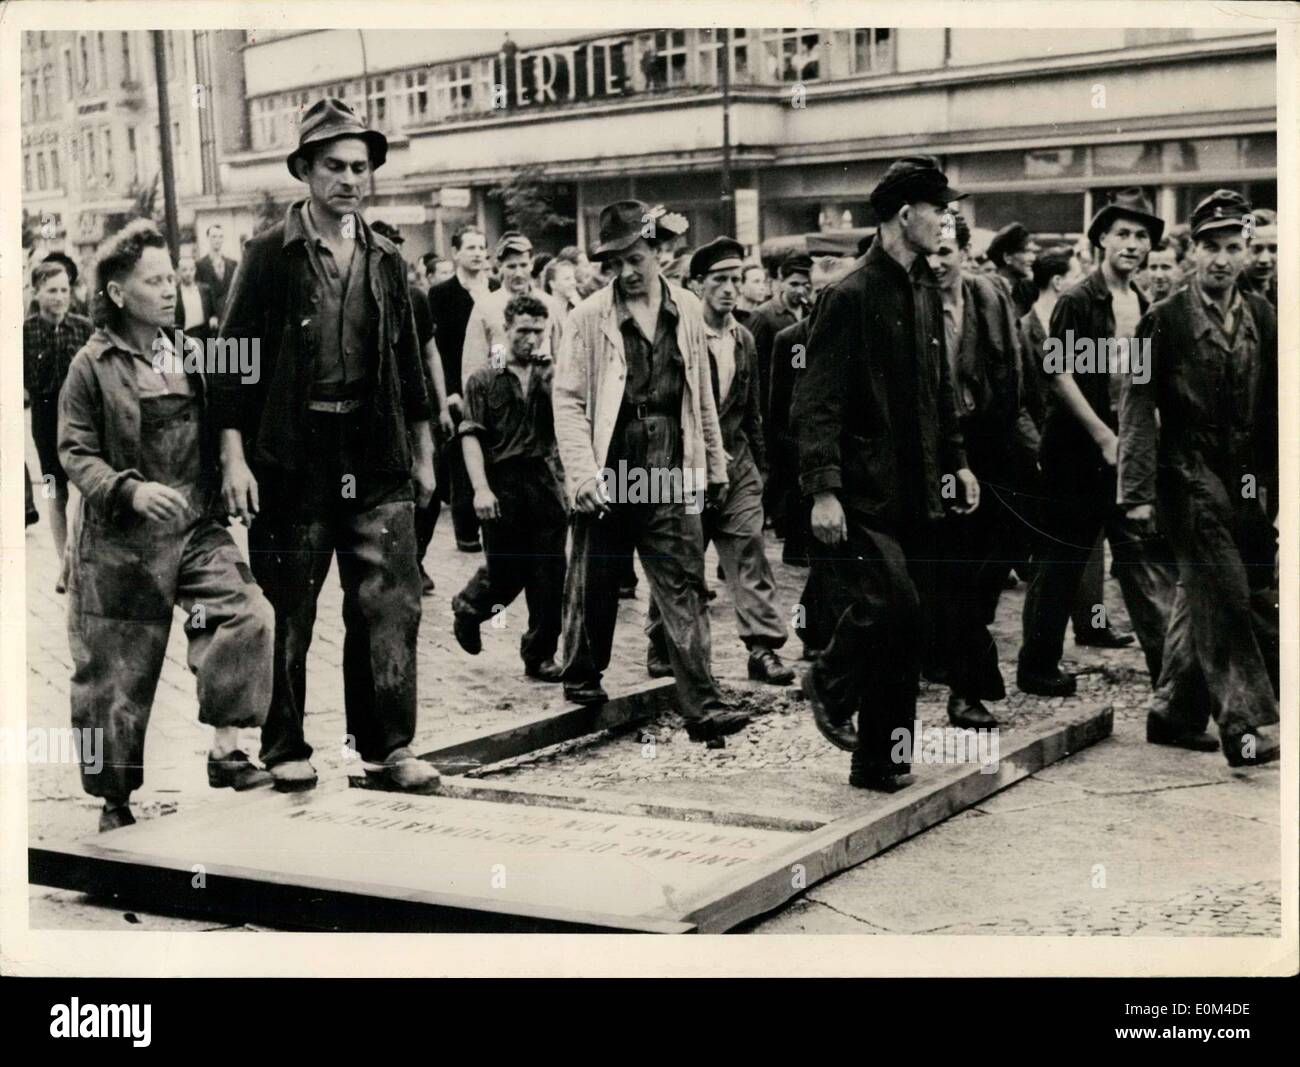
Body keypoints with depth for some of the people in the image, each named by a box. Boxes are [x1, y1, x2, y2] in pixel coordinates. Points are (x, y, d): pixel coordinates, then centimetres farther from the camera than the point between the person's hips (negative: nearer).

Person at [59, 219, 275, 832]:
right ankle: (115, 801, 21)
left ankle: (225, 747, -8)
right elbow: (76, 453, -9)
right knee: (118, 675, 5)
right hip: (123, 544, -4)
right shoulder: (93, 366, -6)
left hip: (197, 529, 4)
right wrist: (132, 490, -24)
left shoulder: (189, 355, 9)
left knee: (250, 615, -20)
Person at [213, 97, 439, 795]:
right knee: (287, 614, 6)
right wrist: (234, 456, -11)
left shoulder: (385, 261, 11)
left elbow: (409, 364, 17)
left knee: (391, 607, 0)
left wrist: (422, 454, 16)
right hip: (291, 462, -3)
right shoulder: (269, 257, -1)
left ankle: (387, 748, 9)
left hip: (377, 462, 3)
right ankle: (285, 750, 19)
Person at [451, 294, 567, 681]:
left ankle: (540, 654, 12)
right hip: (503, 485, -2)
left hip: (547, 482, 2)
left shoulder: (554, 375, 9)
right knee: (505, 573, 5)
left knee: (550, 577, 1)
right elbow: (471, 436, -6)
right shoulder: (484, 380, 2)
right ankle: (469, 607, 37)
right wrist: (481, 488, -14)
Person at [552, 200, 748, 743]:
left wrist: (715, 464, 15)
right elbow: (567, 399, -6)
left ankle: (702, 706, -6)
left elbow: (702, 396, 13)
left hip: (671, 474, 2)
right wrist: (583, 473, -15)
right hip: (608, 474, -2)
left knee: (684, 586, -4)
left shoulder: (687, 311, 6)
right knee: (594, 584, 11)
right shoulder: (589, 317, -4)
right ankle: (582, 677, 33)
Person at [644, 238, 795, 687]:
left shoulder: (743, 339, 11)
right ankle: (661, 646, 19)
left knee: (749, 552, -2)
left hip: (735, 462, 5)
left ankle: (763, 647, -1)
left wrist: (759, 463, 16)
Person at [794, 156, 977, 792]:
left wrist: (956, 462, 18)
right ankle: (829, 683, 10)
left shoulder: (925, 293, 15)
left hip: (911, 492, 8)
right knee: (892, 604, -19)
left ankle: (879, 761, 16)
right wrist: (822, 489, -21)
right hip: (861, 494, -8)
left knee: (899, 632, 8)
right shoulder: (851, 297, -10)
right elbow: (816, 402, -15)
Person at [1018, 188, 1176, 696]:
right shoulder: (1076, 302, -8)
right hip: (1079, 450, -6)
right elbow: (1062, 376, -13)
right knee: (1061, 562, 3)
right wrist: (1105, 438, -16)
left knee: (1150, 559, 0)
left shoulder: (1146, 307, 11)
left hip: (1132, 451, 6)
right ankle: (1037, 666, 14)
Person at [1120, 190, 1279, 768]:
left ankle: (1174, 714, 23)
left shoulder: (1264, 318, 9)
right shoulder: (1164, 320, -4)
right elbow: (1137, 407, -5)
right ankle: (1244, 722, -11)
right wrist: (1137, 491, -11)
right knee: (1223, 595, -12)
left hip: (1249, 484, 5)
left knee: (1200, 599, 11)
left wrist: (1274, 482, 7)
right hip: (1191, 476, -5)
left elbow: (1275, 407, 12)